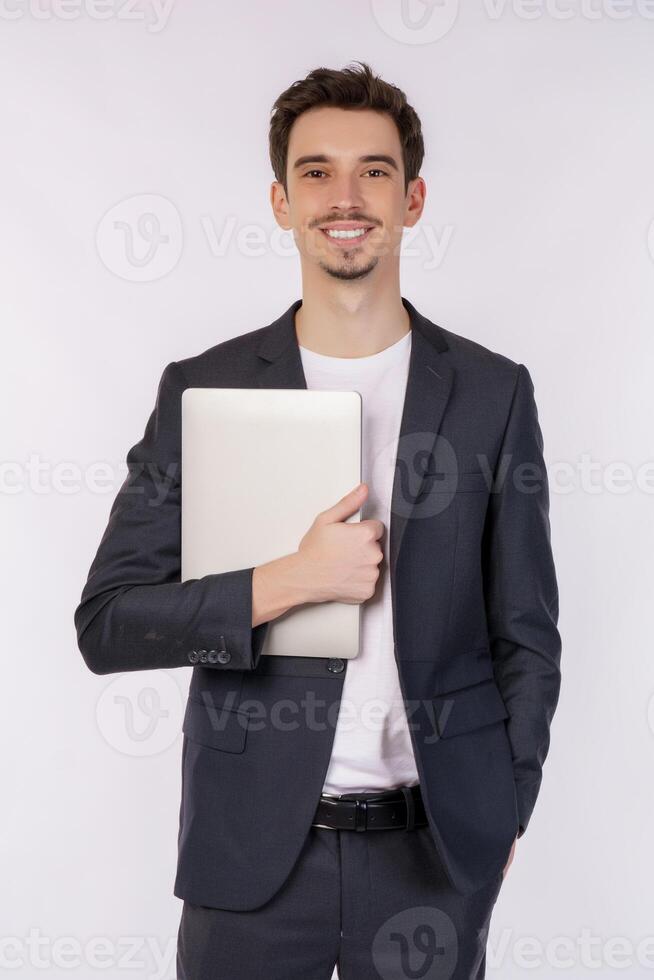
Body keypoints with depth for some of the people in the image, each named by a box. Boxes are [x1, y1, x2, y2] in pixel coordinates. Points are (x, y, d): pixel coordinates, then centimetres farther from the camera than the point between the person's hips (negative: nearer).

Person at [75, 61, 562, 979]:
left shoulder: (493, 392, 0)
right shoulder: (201, 388, -2)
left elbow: (527, 636, 5)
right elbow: (106, 623, -5)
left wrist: (499, 821, 2)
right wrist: (285, 582, -17)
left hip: (435, 853, 1)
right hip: (252, 849, 0)